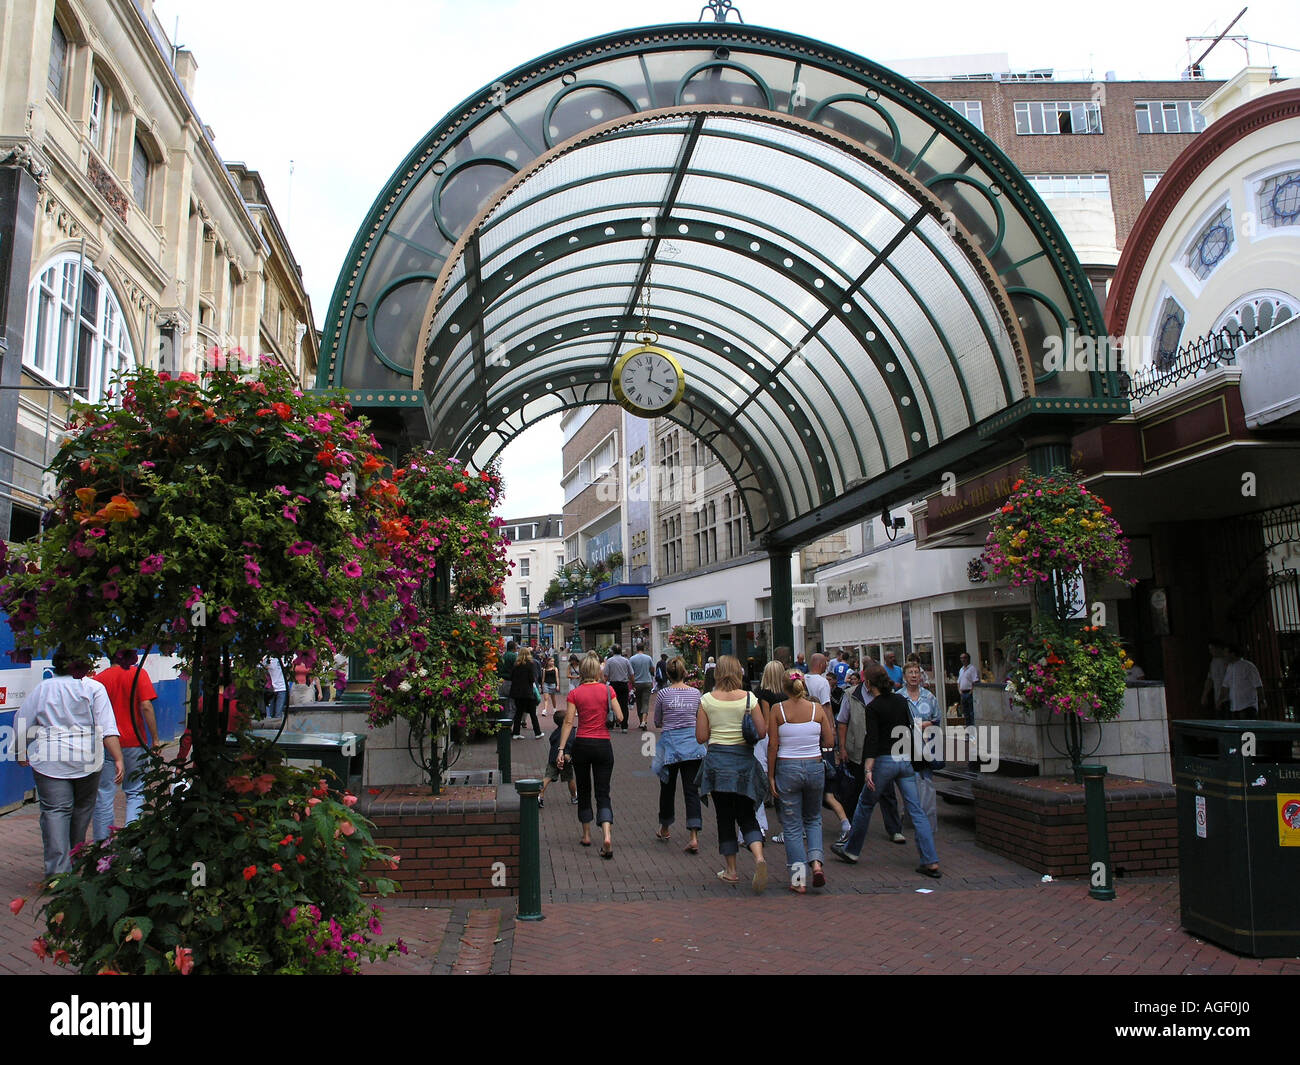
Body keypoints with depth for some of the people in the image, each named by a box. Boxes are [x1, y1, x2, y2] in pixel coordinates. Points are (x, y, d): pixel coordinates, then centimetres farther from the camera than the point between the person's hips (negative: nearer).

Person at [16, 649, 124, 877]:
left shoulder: (42, 688, 7)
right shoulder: (94, 688, -1)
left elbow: (20, 723, 11)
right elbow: (107, 728, -9)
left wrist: (22, 753, 26)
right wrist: (118, 759, -11)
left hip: (49, 761, 1)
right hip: (87, 760, 0)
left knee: (54, 811, -2)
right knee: (82, 808, 17)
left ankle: (57, 871, -10)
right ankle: (76, 862, 32)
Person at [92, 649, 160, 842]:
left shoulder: (98, 678, -1)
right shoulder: (138, 674, -5)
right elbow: (146, 706, -12)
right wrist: (155, 739, -7)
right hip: (134, 743, -1)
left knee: (104, 795, 7)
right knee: (135, 792, 11)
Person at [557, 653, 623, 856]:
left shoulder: (575, 693, -3)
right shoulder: (608, 690, -3)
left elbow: (568, 722, -7)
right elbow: (620, 718, -5)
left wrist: (561, 749, -6)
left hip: (581, 744, 0)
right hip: (603, 745, 0)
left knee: (583, 791, 17)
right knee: (603, 793, 2)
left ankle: (586, 835, 26)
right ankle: (607, 835, -18)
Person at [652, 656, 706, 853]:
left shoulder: (663, 694, -5)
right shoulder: (695, 693, 1)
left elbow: (657, 723, 7)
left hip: (670, 743, -1)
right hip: (692, 744, 1)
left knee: (668, 788, 16)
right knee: (691, 790, 1)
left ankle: (665, 830, 33)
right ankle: (694, 837, -9)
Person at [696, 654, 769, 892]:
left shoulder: (707, 700, -3)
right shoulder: (749, 698, -3)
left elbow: (701, 737, -2)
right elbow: (762, 733, -3)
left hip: (717, 760, 0)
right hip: (744, 760, 0)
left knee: (724, 816, 11)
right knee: (746, 815, 10)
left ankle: (731, 870, 17)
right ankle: (759, 857, -14)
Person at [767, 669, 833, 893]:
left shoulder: (777, 710, -6)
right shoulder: (817, 708, -1)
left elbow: (772, 745, -7)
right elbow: (828, 742, 2)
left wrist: (770, 776, -2)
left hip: (787, 768, -2)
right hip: (815, 767, 2)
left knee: (792, 825, 7)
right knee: (813, 819, 22)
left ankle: (799, 880, 6)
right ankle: (816, 862, 1)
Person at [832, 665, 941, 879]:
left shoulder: (873, 707, -10)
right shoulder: (901, 701, 8)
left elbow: (872, 740, -18)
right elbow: (909, 729, 16)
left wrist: (868, 769, -22)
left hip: (885, 761, -5)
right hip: (906, 759, 5)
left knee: (865, 805, 12)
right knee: (916, 811, 3)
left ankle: (851, 851, 25)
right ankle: (931, 862, -4)